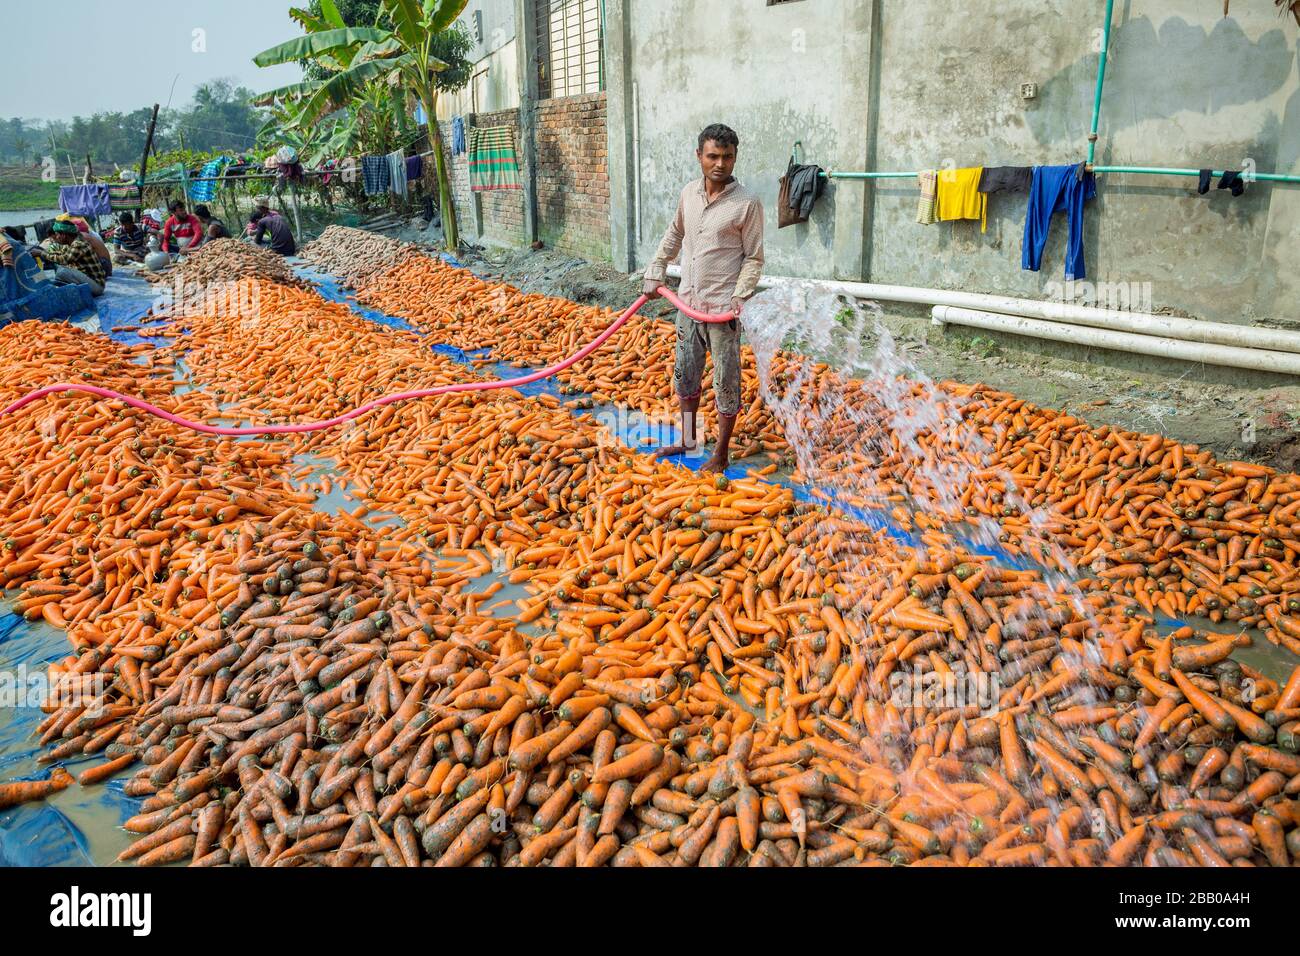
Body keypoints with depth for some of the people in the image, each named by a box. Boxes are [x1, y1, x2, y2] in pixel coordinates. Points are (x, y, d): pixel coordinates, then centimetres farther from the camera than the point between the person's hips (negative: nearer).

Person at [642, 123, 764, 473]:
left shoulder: (747, 204, -11)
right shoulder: (690, 192, 5)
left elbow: (754, 259, -8)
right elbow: (673, 236, 20)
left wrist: (740, 297, -19)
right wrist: (655, 274, 17)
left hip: (722, 307, -6)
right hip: (688, 301, 6)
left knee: (726, 382, 3)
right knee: (684, 374, 16)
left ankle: (721, 454, 16)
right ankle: (687, 440, 34)